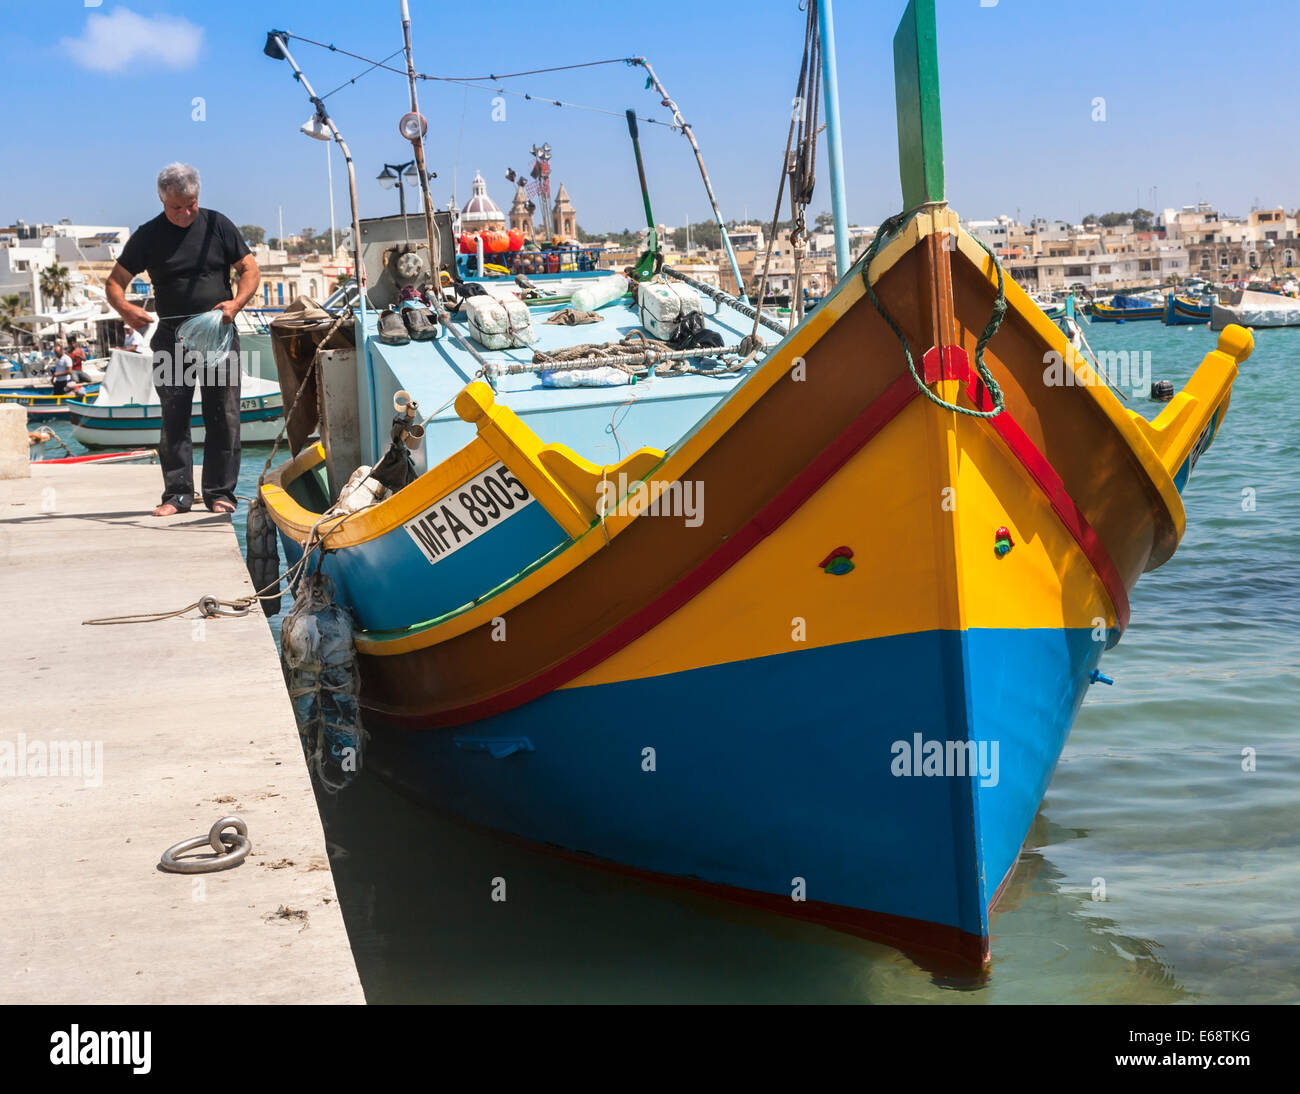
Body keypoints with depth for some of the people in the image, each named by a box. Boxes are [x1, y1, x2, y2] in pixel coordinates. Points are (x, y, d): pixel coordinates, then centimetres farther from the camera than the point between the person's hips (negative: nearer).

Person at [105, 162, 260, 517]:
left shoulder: (217, 225, 3)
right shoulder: (148, 236, 2)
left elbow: (250, 270, 5)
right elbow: (114, 283, 3)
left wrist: (236, 302, -14)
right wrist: (125, 309, -19)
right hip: (171, 338, 0)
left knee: (223, 416, -1)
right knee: (174, 417, 0)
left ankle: (220, 492, 7)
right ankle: (178, 493, 5)